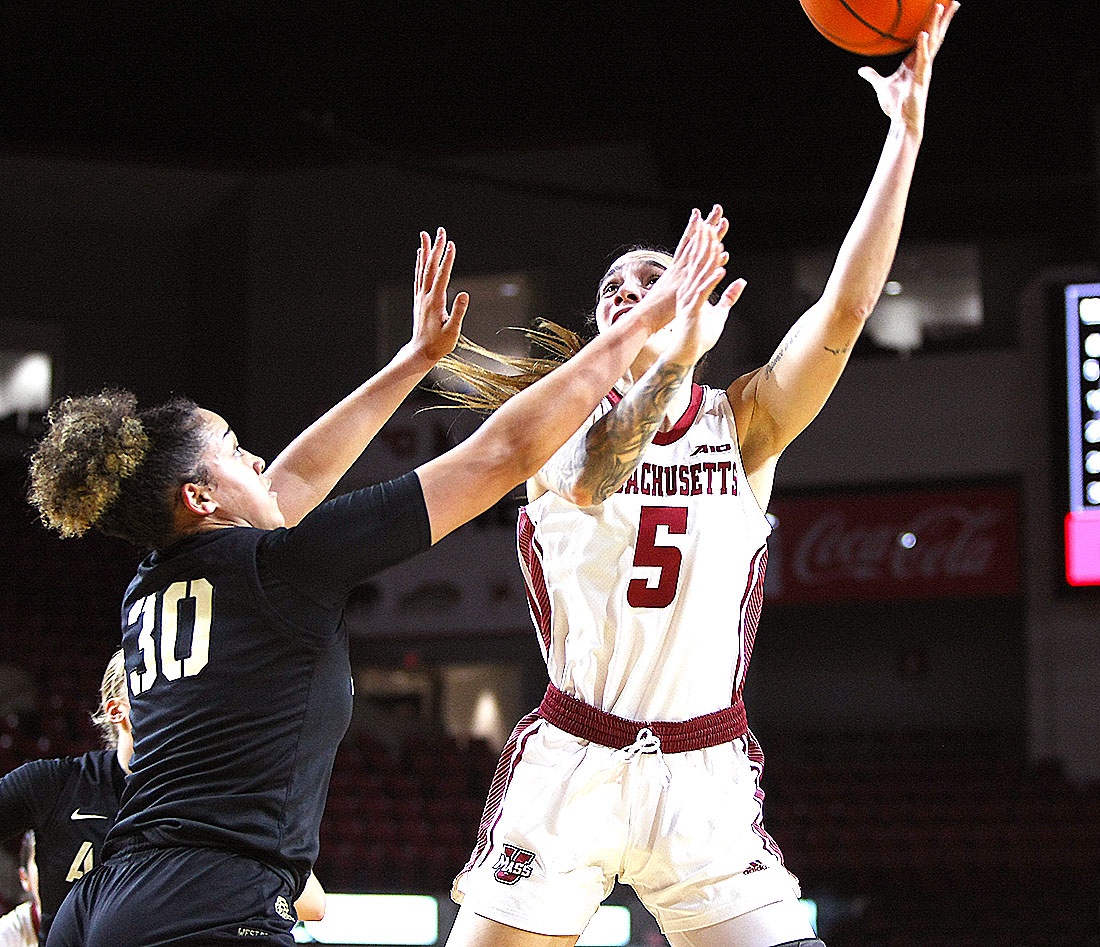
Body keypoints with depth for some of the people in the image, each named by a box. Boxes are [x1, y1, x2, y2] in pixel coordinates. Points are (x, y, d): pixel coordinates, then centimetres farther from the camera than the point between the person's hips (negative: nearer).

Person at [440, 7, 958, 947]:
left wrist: (906, 125, -14)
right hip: (570, 765, 0)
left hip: (705, 781, 0)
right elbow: (589, 479, -20)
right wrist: (677, 351, -34)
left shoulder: (743, 421, 6)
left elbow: (846, 306, -7)